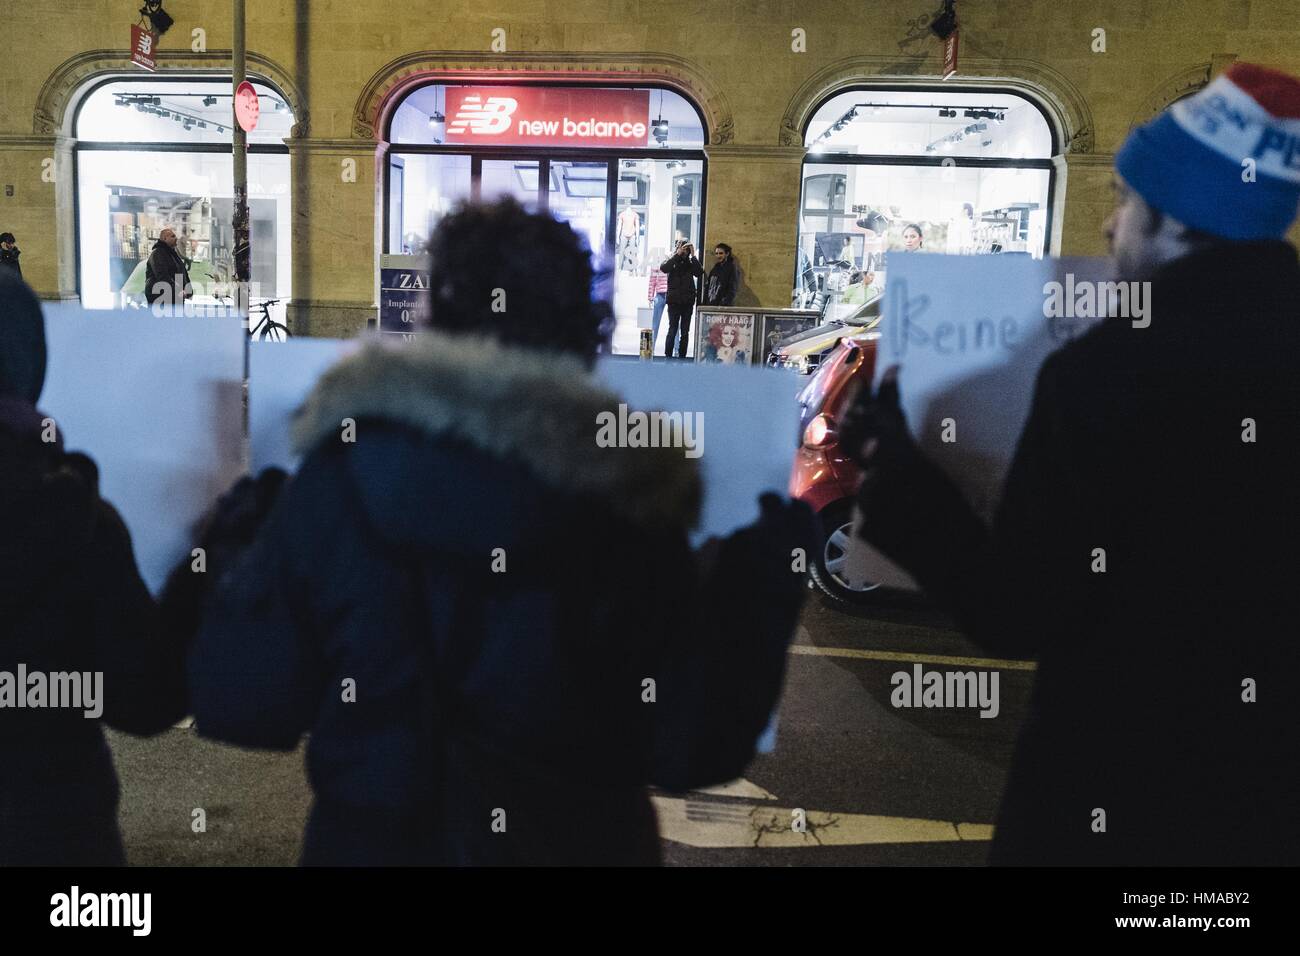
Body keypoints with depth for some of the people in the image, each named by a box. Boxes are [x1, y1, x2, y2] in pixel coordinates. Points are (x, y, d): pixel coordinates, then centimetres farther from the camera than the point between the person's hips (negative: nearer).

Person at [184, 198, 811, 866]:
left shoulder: (337, 472, -14)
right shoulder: (624, 498, -17)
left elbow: (238, 705, -8)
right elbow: (693, 751, -12)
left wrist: (229, 566, 8)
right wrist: (766, 580, -3)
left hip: (368, 842, 1)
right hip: (572, 842, -1)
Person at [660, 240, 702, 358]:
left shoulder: (690, 263, 8)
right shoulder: (672, 261, 4)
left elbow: (699, 272, -9)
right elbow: (663, 268, -16)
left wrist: (693, 256, -12)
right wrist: (677, 254, -18)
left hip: (688, 302, 3)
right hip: (674, 301, -3)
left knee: (685, 332, 5)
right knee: (673, 329, -7)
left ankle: (682, 356, 10)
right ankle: (668, 356, -3)